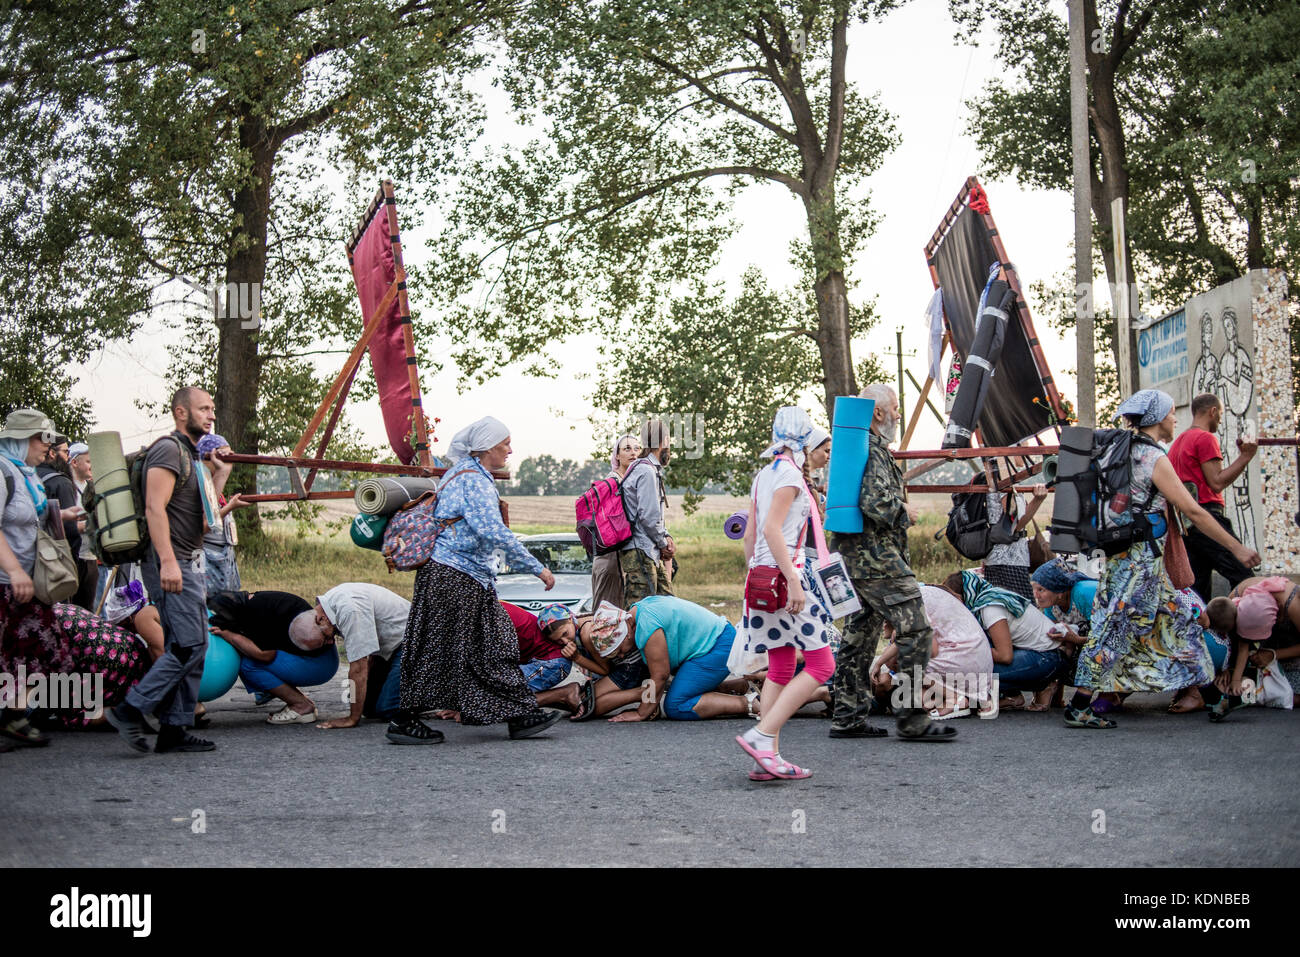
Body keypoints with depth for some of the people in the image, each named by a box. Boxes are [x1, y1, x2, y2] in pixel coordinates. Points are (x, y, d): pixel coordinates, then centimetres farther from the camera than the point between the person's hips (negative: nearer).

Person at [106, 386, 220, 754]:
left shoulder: (190, 454, 21)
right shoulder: (169, 449, -10)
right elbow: (154, 508, -21)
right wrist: (168, 561, -27)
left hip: (189, 562, 10)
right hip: (172, 563, -10)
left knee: (192, 646, 7)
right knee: (189, 645, -14)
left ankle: (175, 728, 10)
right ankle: (130, 710, -9)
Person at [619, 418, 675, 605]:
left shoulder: (652, 470, 20)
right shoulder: (647, 471, -13)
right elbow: (648, 516, -19)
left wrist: (666, 537, 7)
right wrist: (663, 543, -6)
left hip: (649, 554, 11)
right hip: (639, 553, -11)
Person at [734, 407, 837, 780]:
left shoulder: (763, 475, 16)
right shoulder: (788, 473, -10)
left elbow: (750, 534, 17)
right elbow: (772, 530, -19)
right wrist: (793, 581, -22)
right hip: (784, 576, -9)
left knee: (781, 670, 11)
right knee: (821, 666, -5)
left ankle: (769, 756, 7)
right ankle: (762, 735, -13)